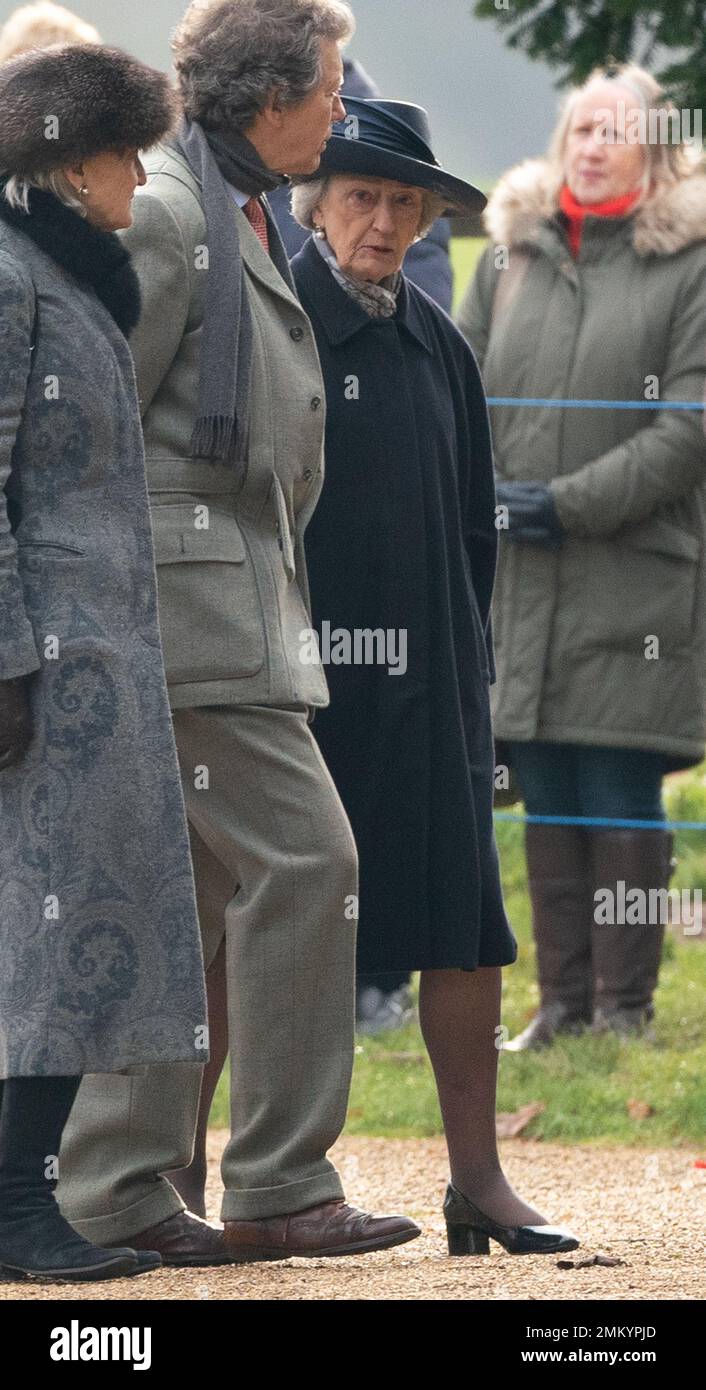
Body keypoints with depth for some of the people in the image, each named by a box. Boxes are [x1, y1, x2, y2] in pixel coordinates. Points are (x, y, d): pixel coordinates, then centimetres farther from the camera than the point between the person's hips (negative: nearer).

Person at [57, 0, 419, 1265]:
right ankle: (280, 1184, -6)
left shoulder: (239, 221, 19)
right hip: (188, 594, -10)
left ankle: (115, 1186, 10)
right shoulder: (165, 213, -12)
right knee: (301, 855, -11)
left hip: (237, 593, 10)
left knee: (189, 888, 8)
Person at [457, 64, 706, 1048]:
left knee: (622, 802, -2)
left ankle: (624, 1006, 6)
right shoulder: (511, 256, 13)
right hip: (520, 579, 5)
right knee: (548, 803, 8)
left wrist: (570, 503, -12)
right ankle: (563, 1001, 15)